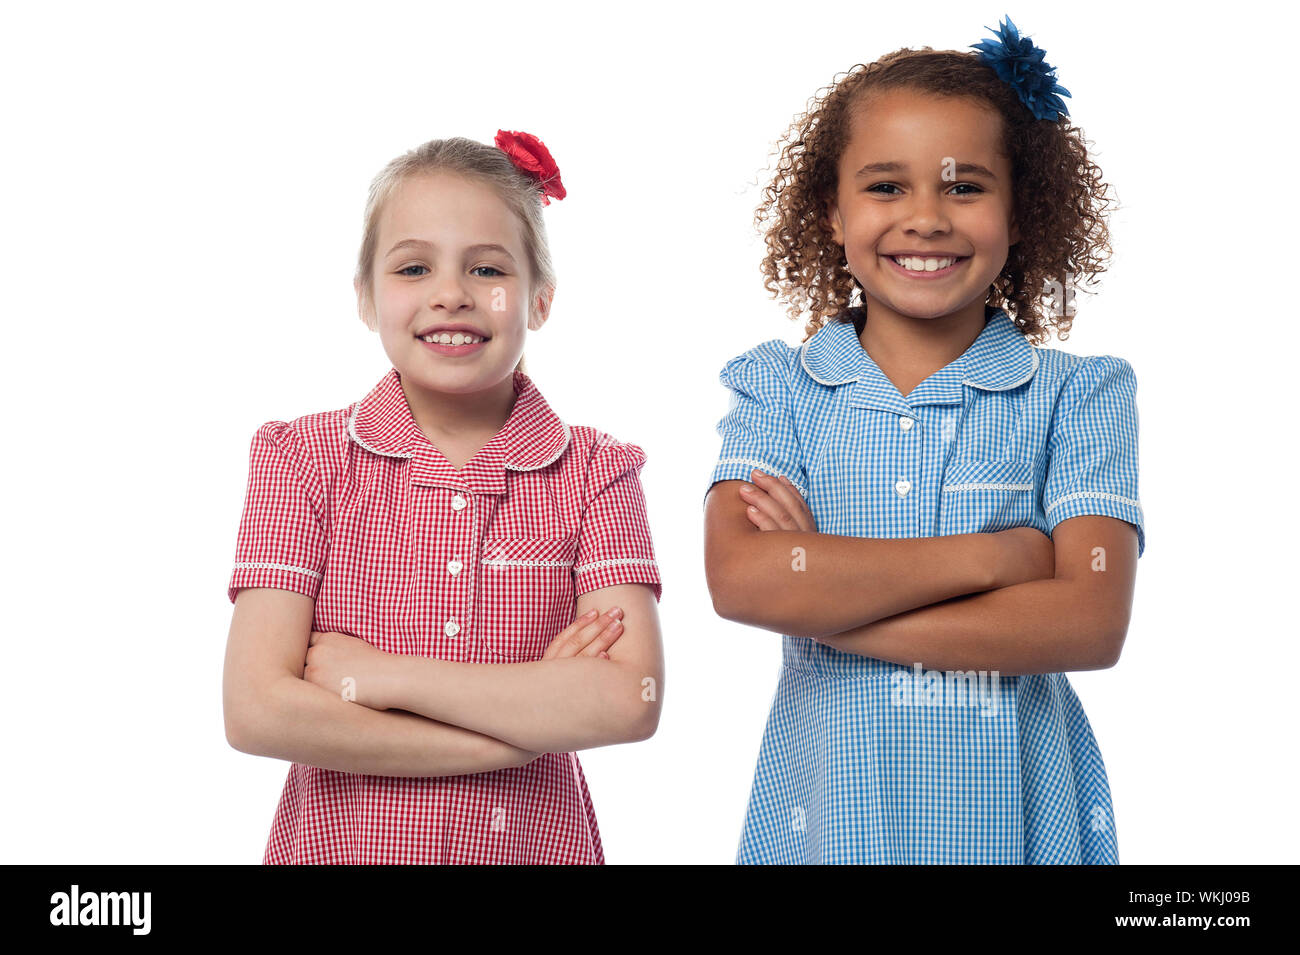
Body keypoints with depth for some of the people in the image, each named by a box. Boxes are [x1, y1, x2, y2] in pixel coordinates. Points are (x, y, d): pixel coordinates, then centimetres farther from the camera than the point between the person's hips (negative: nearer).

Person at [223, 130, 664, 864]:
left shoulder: (595, 472, -5)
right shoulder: (303, 459, -6)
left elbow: (631, 701, -18)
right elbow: (258, 711, -16)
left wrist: (381, 674, -18)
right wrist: (531, 721, -17)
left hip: (536, 843, 1)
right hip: (341, 844, 0)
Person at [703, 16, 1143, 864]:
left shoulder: (1077, 397, -2)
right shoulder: (778, 388, -1)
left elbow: (1091, 623, -14)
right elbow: (739, 580, -17)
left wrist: (822, 595, -16)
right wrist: (991, 556, -17)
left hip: (1019, 815, 0)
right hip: (826, 810, 1)